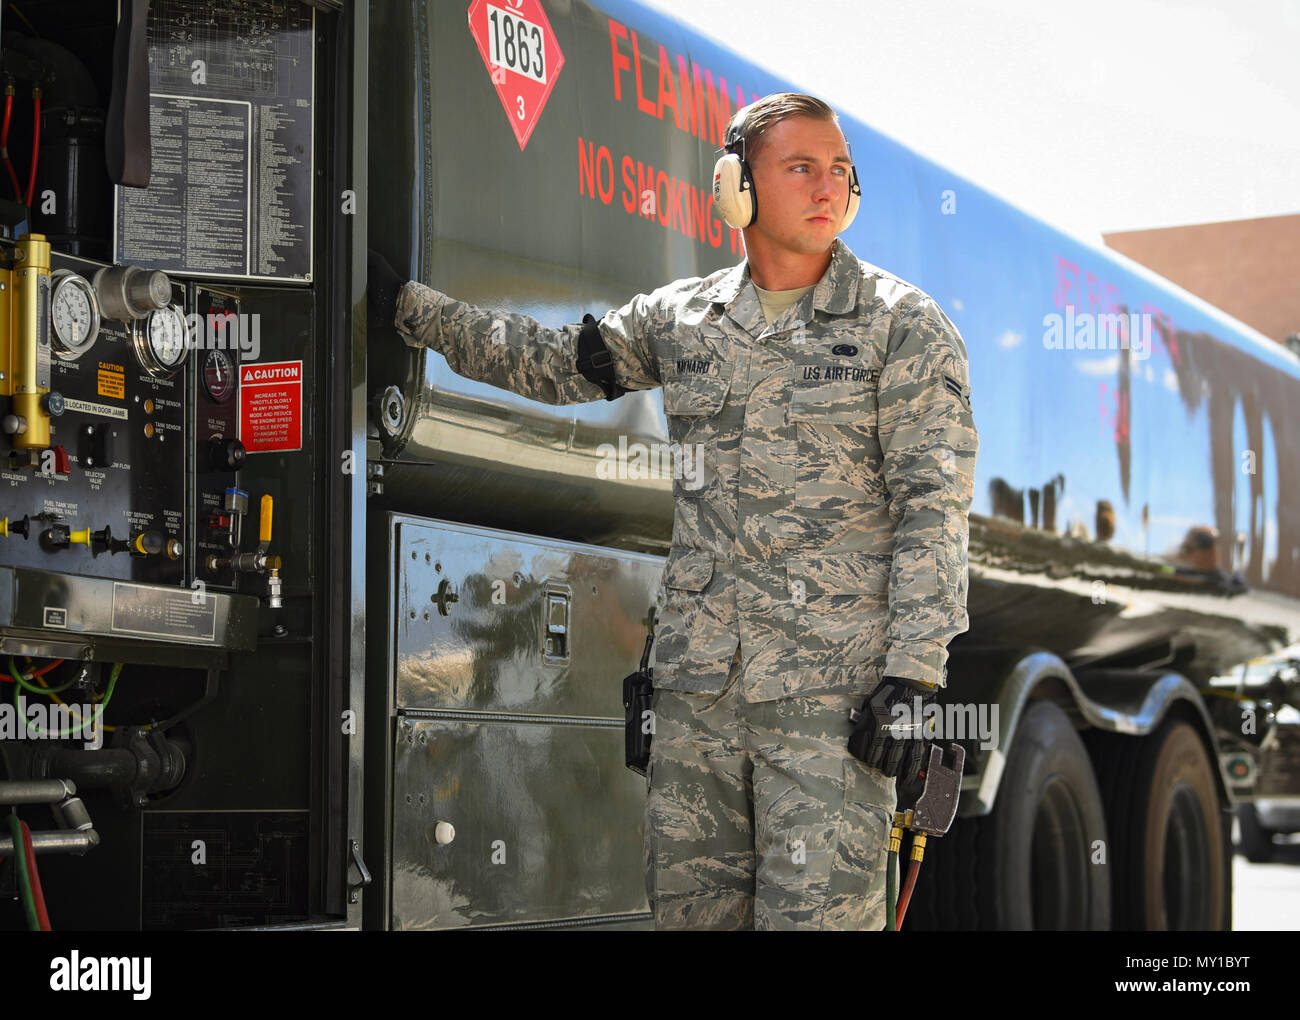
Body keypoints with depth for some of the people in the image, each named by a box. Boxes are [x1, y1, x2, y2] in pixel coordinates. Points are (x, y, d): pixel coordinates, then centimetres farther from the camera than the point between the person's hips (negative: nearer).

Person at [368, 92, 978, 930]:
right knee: (690, 906, 7)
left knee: (819, 911, -9)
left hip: (835, 680, -4)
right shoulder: (681, 319, 12)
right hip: (701, 675, 5)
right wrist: (409, 307, 26)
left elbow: (934, 506, -5)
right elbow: (552, 364, 25)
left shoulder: (904, 326, 0)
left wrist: (914, 678, -13)